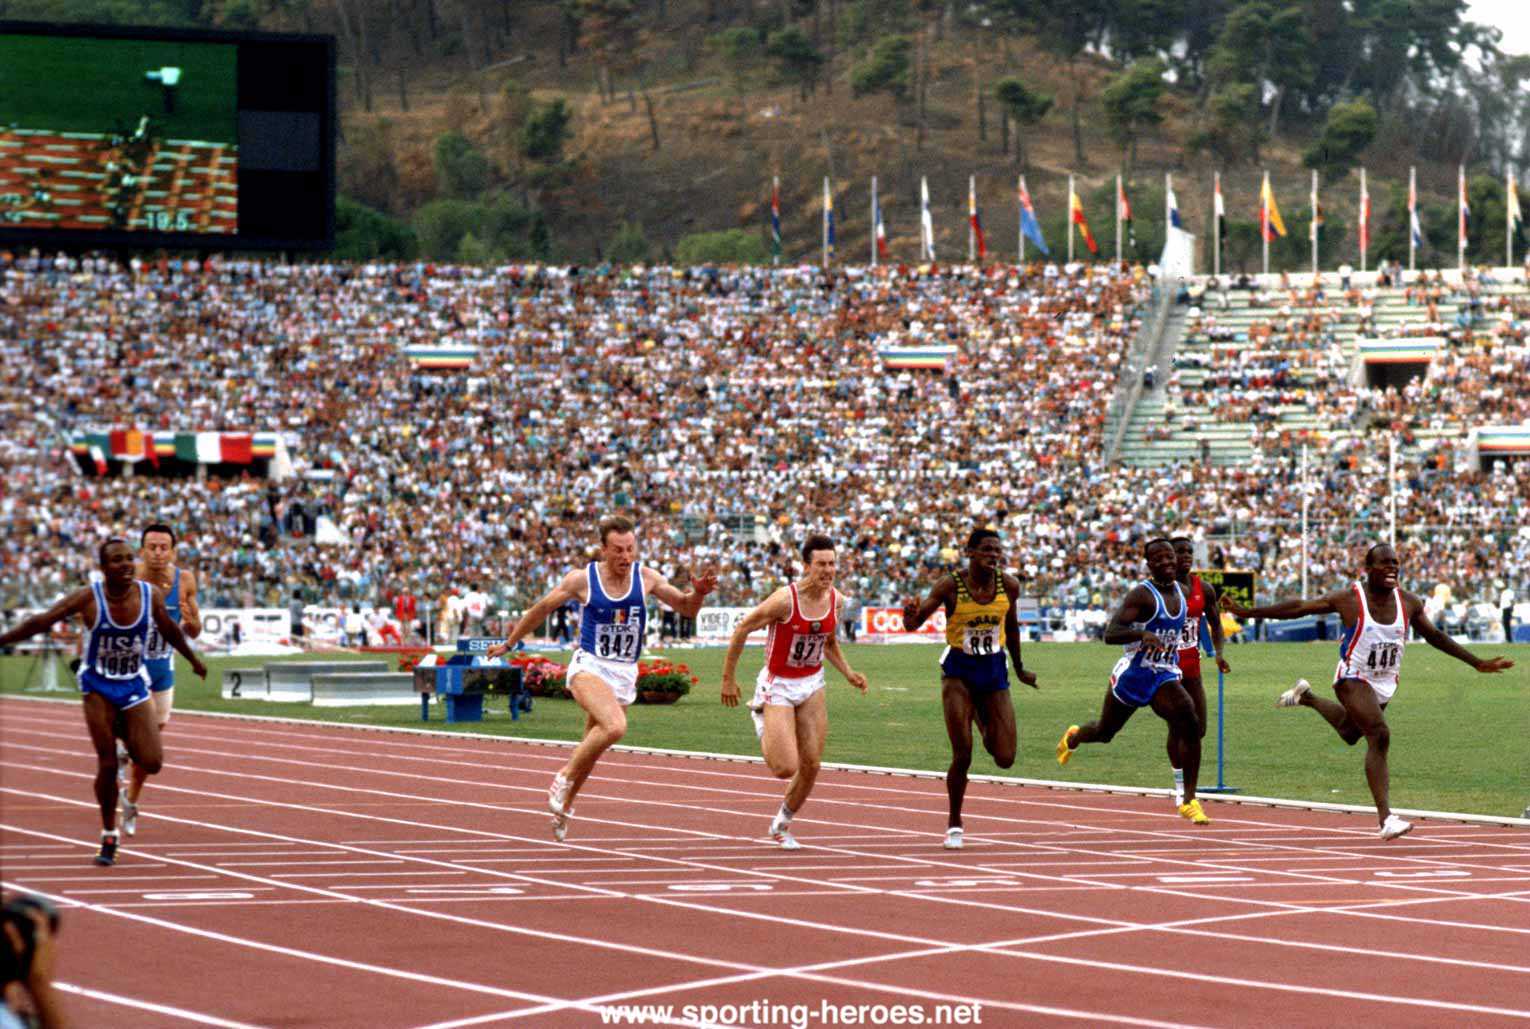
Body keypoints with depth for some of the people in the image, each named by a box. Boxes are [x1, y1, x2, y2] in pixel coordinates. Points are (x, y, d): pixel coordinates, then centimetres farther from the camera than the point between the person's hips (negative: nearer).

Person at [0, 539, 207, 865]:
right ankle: (109, 837, 13)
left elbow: (169, 629, 10)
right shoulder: (89, 598, -17)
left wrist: (193, 660, 23)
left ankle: (125, 733, 28)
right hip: (98, 685, -2)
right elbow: (41, 621, -13)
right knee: (107, 766, -5)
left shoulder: (151, 595, -9)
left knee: (152, 763, -7)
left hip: (134, 685, 2)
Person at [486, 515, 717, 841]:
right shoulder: (583, 579, -6)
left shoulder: (646, 578, 0)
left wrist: (699, 593, -15)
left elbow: (686, 608, 8)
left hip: (624, 675, 4)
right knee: (615, 727, -31)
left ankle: (564, 806, 34)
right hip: (590, 667, -4)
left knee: (592, 748, 12)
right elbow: (541, 609, 7)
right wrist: (509, 643, 16)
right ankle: (565, 776, -12)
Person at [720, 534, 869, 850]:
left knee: (811, 765, 2)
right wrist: (728, 679, -9)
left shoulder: (836, 600, -4)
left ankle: (782, 824, 27)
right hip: (778, 685, -6)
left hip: (812, 685, 6)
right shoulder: (785, 599, -23)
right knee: (786, 768, -13)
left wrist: (848, 673, 1)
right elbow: (741, 630, -13)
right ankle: (761, 720, 19)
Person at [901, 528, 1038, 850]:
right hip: (959, 670, -3)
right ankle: (954, 824, 10)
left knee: (1005, 759, -2)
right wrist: (911, 616, -38)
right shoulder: (950, 585, -13)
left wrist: (1019, 668, 23)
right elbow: (913, 624, -14)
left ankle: (985, 723, 33)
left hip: (994, 670, 3)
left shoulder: (1009, 585, -4)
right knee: (962, 754, -9)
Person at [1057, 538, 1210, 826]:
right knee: (1105, 732, 17)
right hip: (1132, 675, -4)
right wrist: (1142, 634, -42)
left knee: (1189, 724, -23)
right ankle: (1074, 737, 57)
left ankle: (1189, 801, -20)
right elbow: (1110, 634, -28)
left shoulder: (1181, 591, 4)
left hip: (1164, 676, 4)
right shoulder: (1142, 594, -18)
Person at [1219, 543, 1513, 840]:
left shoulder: (1408, 602, -4)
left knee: (1349, 734, 25)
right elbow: (1296, 608, -13)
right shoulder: (1348, 599, -16)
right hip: (1354, 679, -6)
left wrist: (1477, 663, 9)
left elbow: (1434, 636, 9)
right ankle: (1385, 818, -28)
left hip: (1385, 684, 6)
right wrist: (1246, 612, -17)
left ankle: (1307, 697, 52)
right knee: (1379, 736, -25)